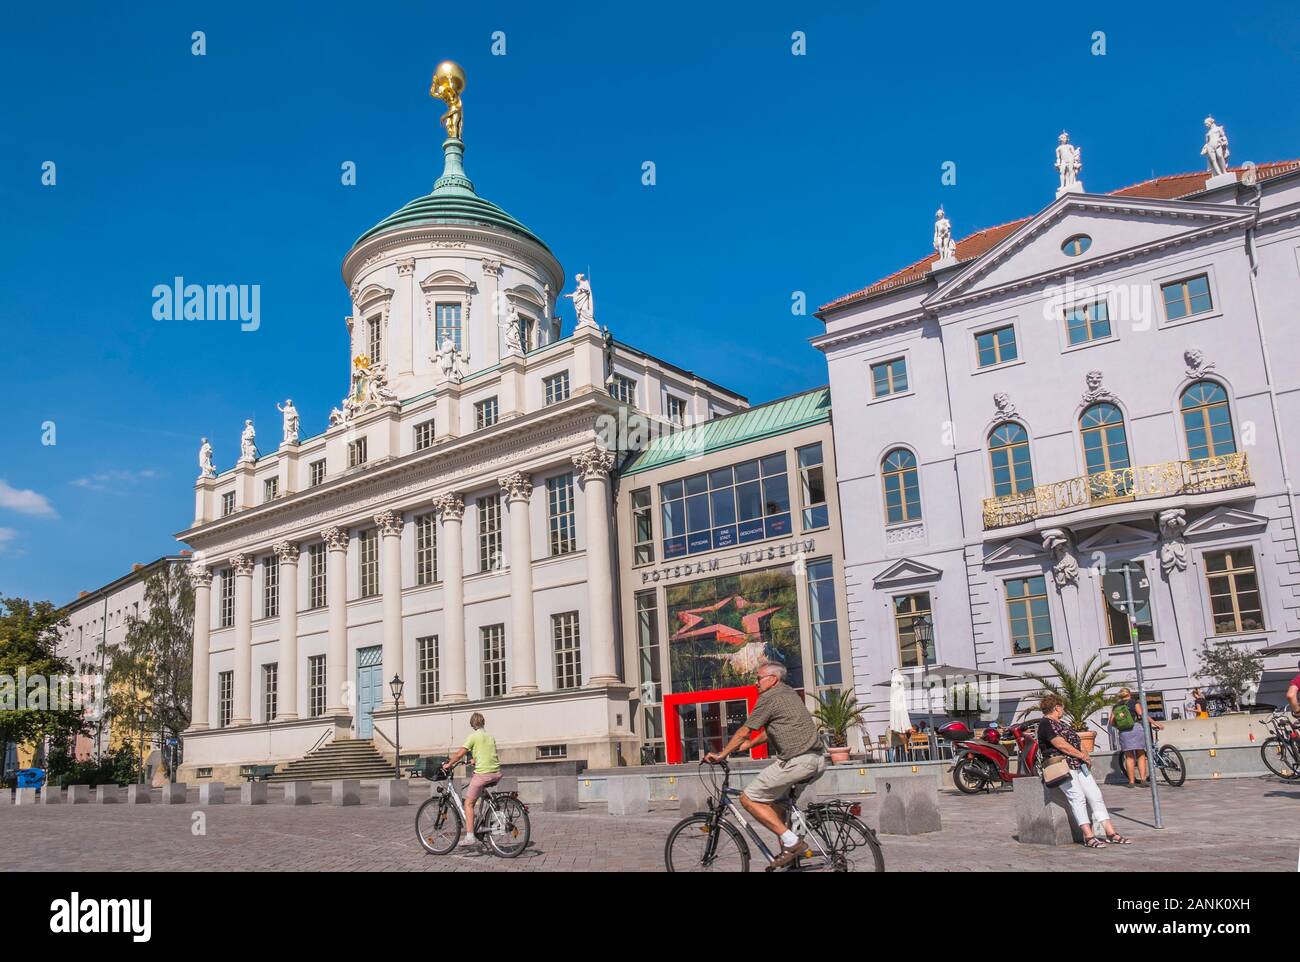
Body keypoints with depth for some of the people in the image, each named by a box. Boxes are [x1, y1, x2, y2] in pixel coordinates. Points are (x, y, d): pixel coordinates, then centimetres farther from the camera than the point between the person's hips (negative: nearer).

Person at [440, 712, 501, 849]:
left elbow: (459, 754, -4)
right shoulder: (491, 737, 19)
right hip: (496, 773, 7)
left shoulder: (474, 736, -1)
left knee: (469, 803, 0)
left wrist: (448, 764, 10)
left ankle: (470, 836, -9)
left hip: (482, 773, -7)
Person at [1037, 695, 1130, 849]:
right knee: (1077, 797, -22)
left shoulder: (1061, 724, 24)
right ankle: (1088, 836, -24)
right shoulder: (1045, 723, -6)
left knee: (1096, 795, -3)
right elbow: (1061, 745, -14)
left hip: (1078, 765, 9)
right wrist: (1083, 756, -6)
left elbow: (1075, 743, 24)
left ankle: (1111, 833, -5)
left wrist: (1085, 755, 5)